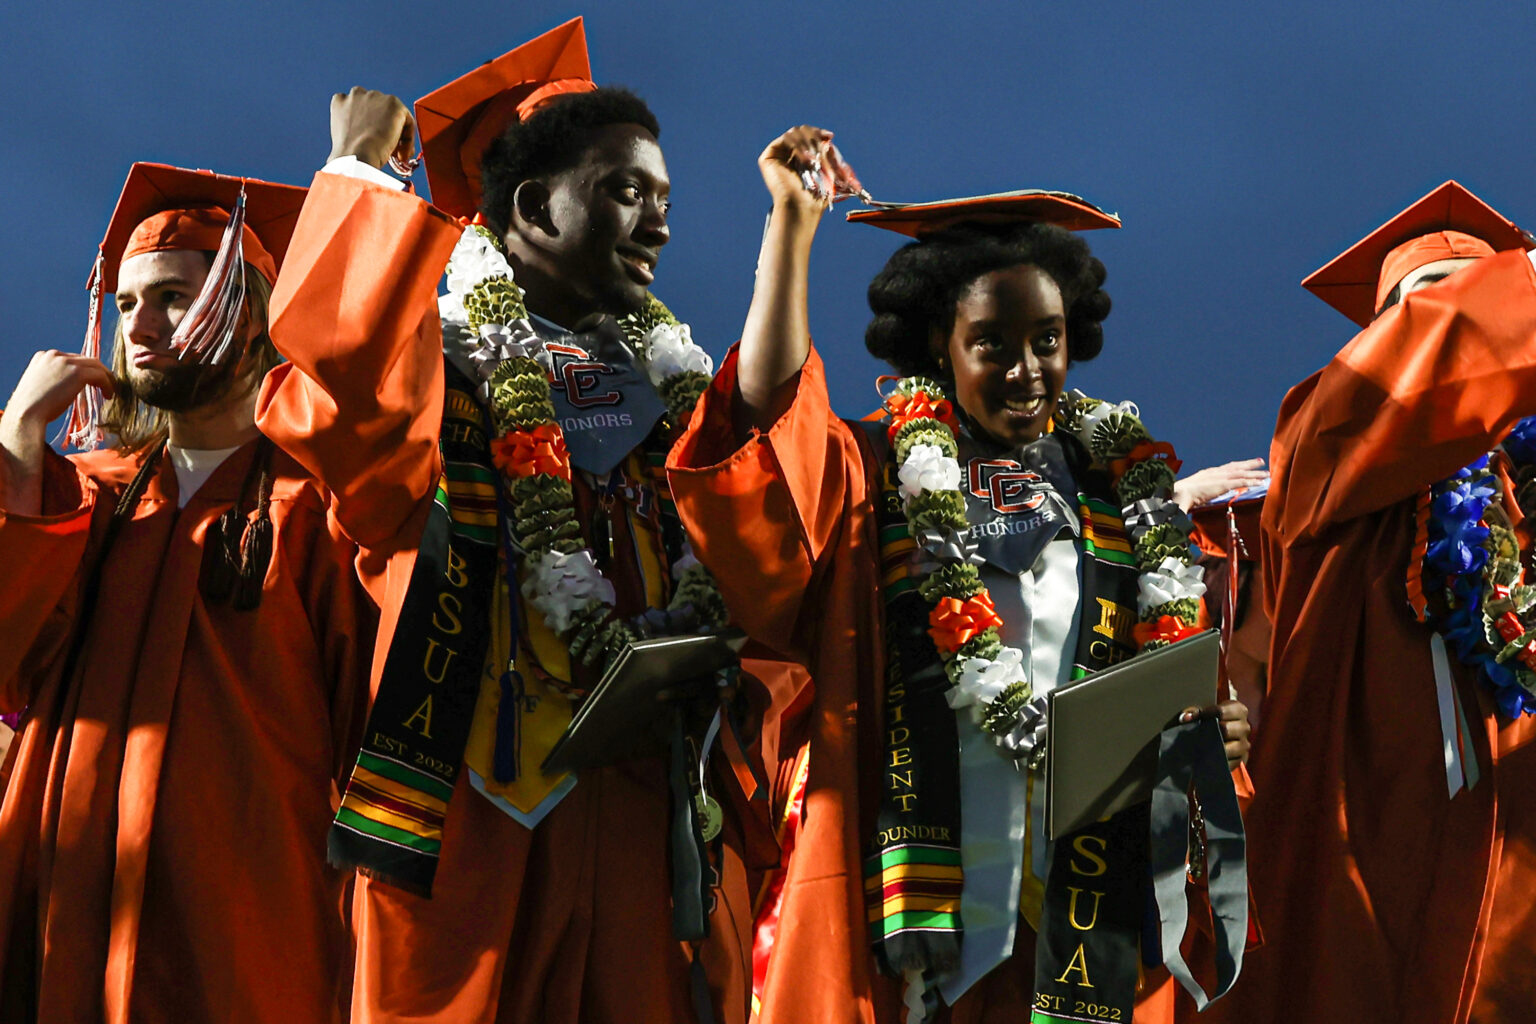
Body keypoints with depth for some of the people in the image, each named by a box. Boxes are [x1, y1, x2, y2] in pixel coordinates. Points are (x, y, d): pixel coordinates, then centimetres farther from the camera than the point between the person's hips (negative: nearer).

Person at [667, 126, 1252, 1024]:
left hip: (1067, 883, 3)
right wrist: (794, 223, -11)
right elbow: (769, 408, -12)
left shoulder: (1120, 488, 15)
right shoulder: (881, 474, 7)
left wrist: (1211, 729, -7)